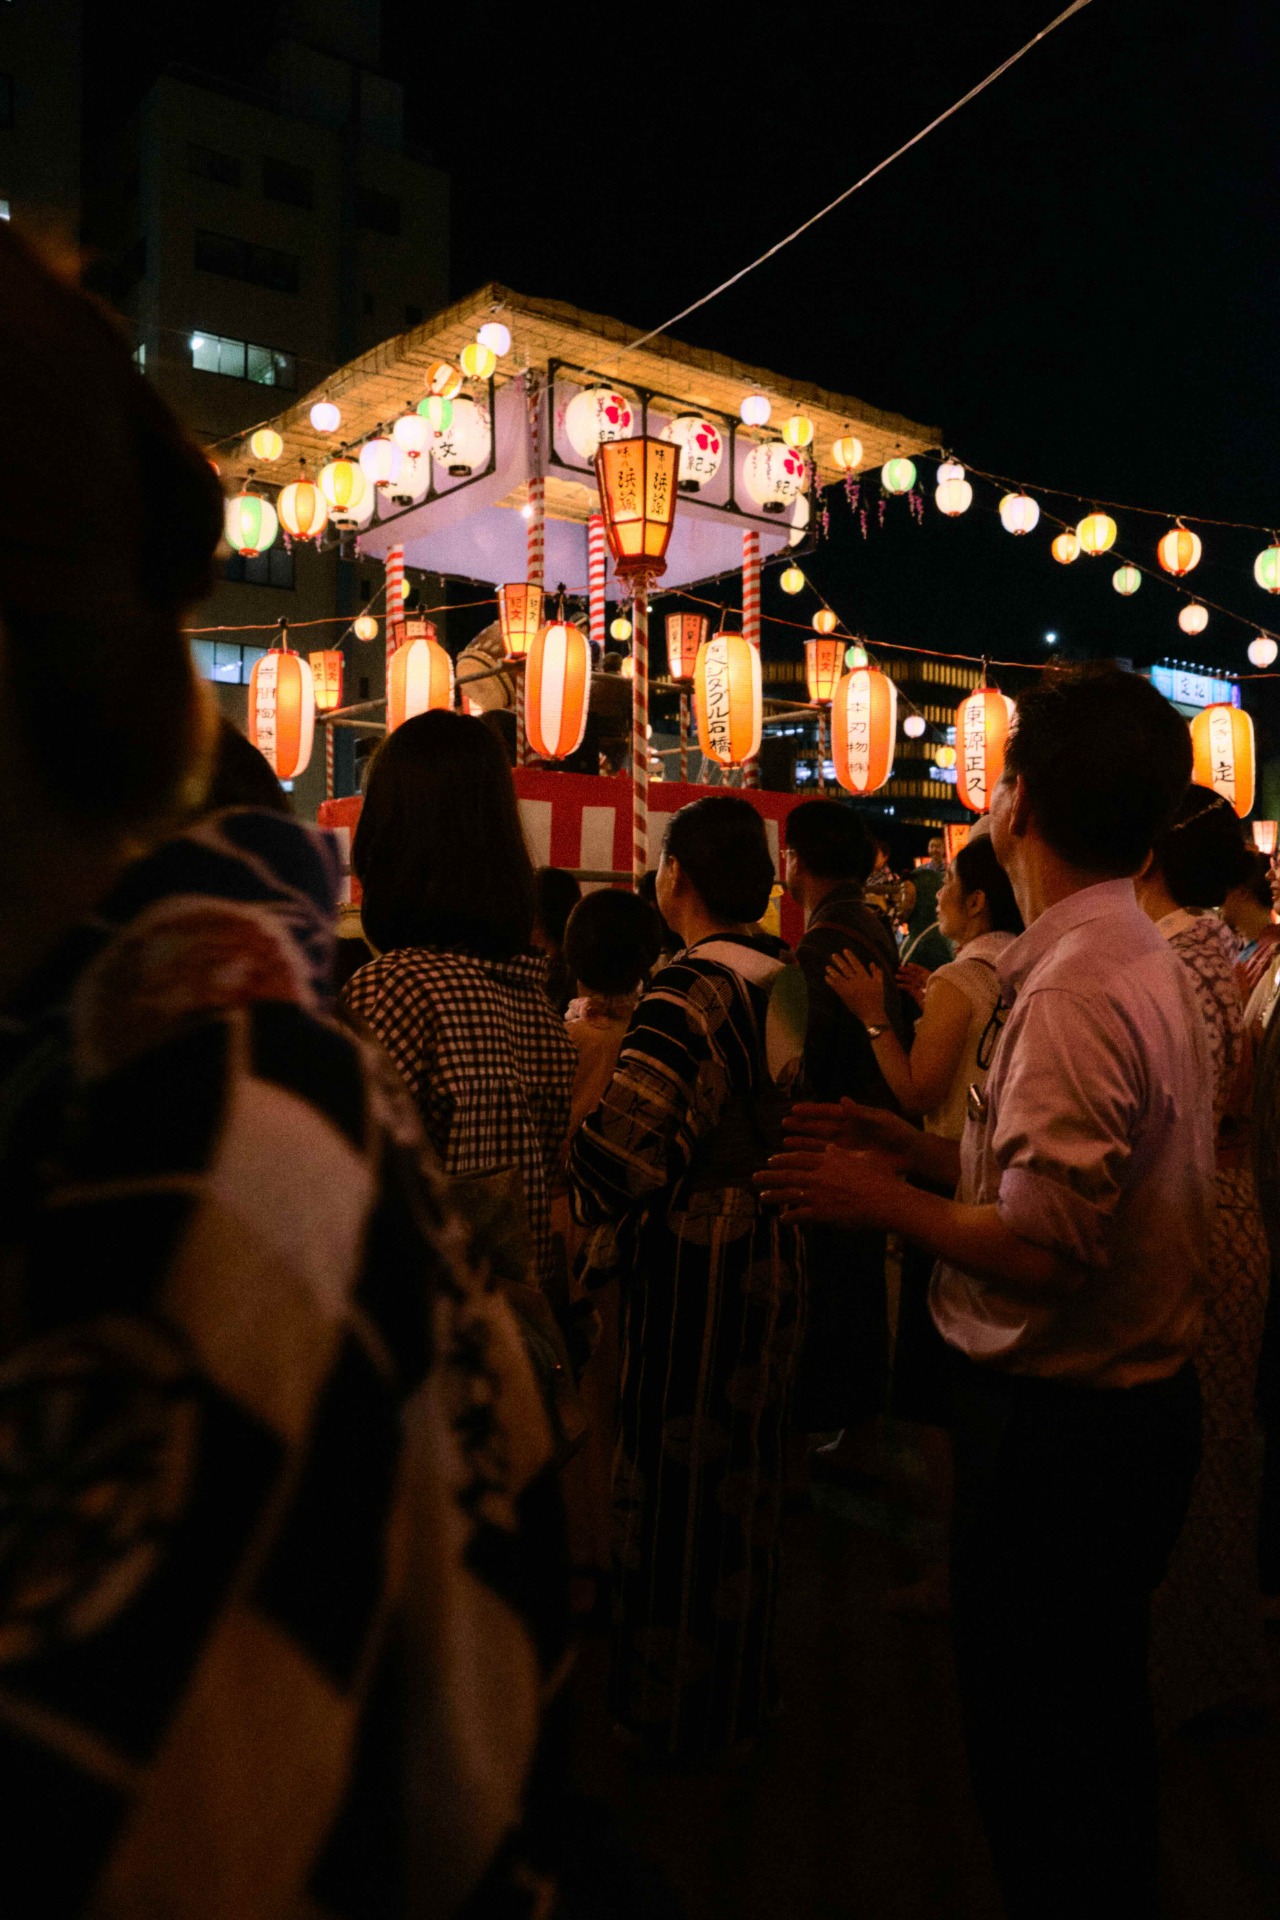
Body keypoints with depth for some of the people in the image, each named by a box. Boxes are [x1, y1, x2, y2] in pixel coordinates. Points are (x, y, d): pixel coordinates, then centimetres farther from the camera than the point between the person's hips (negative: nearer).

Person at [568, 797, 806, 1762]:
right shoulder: (785, 982, 3)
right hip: (772, 1249, 8)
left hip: (694, 1262, -8)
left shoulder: (686, 993, -22)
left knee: (679, 1475, 9)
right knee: (745, 1469, 21)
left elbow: (620, 1150, -29)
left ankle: (682, 1710, 29)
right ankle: (746, 1688, 40)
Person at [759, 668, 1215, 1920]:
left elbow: (1043, 1248, -27)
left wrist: (887, 1202, -13)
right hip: (1134, 1398, 10)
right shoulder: (1150, 962, 7)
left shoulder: (1077, 988, -24)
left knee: (1032, 1737, 9)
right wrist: (915, 1148, 9)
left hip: (1061, 1422, -10)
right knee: (1097, 1715, 26)